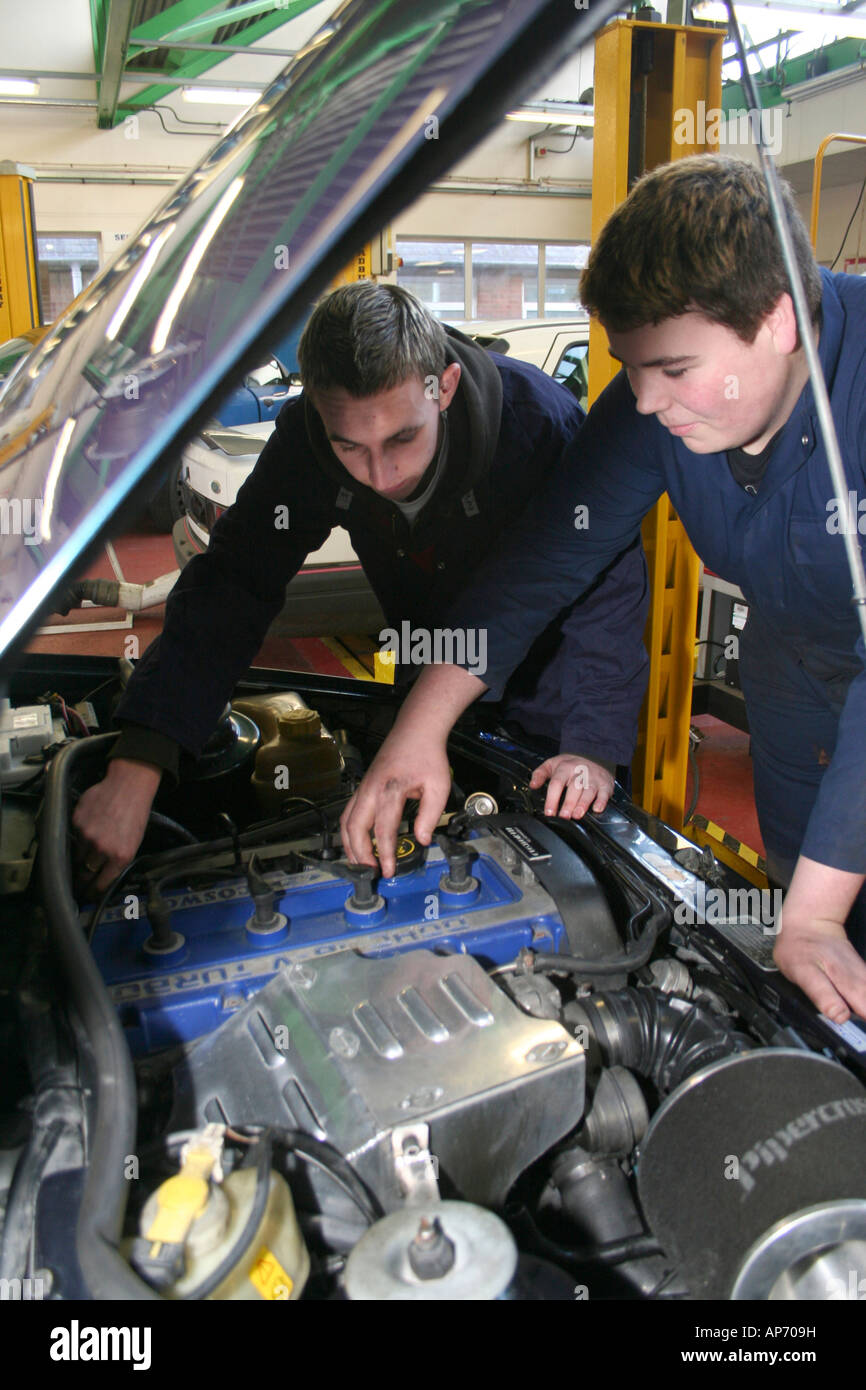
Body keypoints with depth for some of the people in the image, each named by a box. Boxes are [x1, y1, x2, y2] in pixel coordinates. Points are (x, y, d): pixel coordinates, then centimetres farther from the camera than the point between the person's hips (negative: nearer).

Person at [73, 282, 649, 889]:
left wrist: (593, 746, -44)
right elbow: (231, 588, -30)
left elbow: (607, 588, -31)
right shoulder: (305, 438, -26)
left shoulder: (541, 421, -36)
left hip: (545, 675, -3)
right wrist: (135, 770, -39)